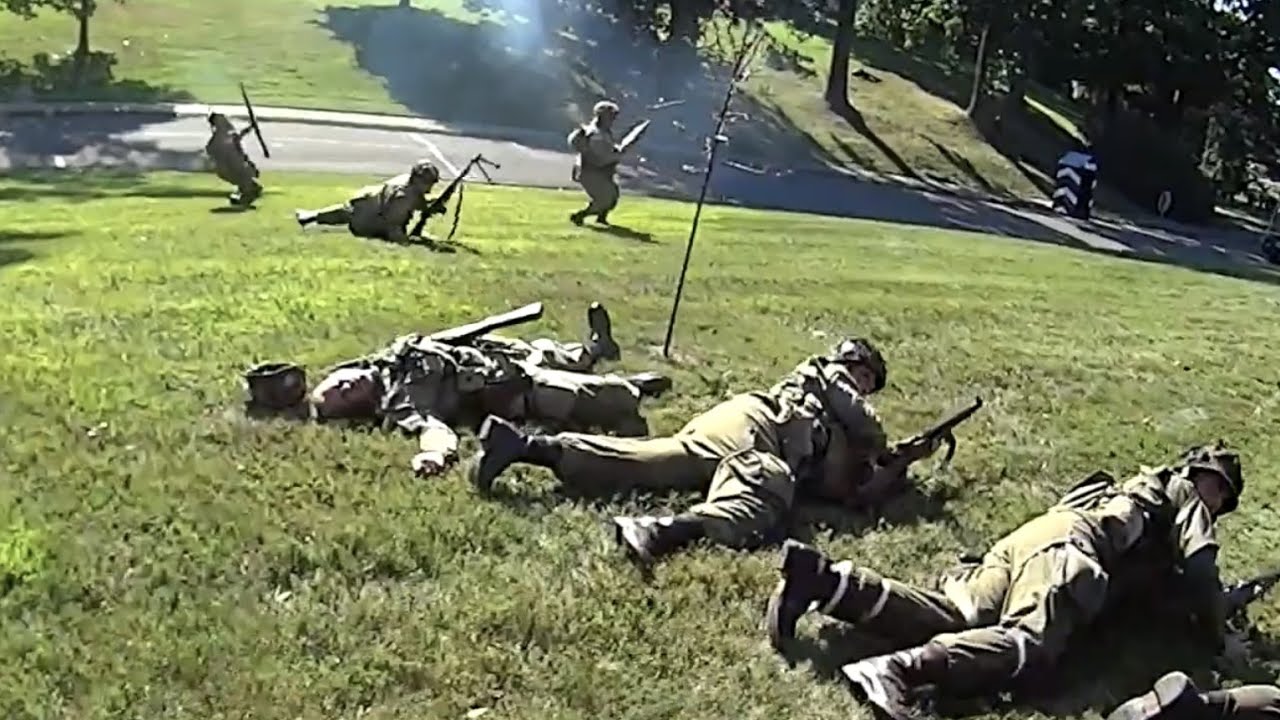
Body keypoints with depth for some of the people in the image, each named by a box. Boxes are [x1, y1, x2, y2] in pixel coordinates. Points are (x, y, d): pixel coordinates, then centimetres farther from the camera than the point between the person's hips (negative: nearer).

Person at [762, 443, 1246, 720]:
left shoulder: (1144, 485, 43)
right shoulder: (1184, 496, 20)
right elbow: (1199, 567, 5)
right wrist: (1217, 634, 14)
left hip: (1029, 535, 8)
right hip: (1068, 543, -8)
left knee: (952, 614, -12)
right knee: (1030, 643, -31)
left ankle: (821, 576, -29)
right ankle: (898, 670, -56)